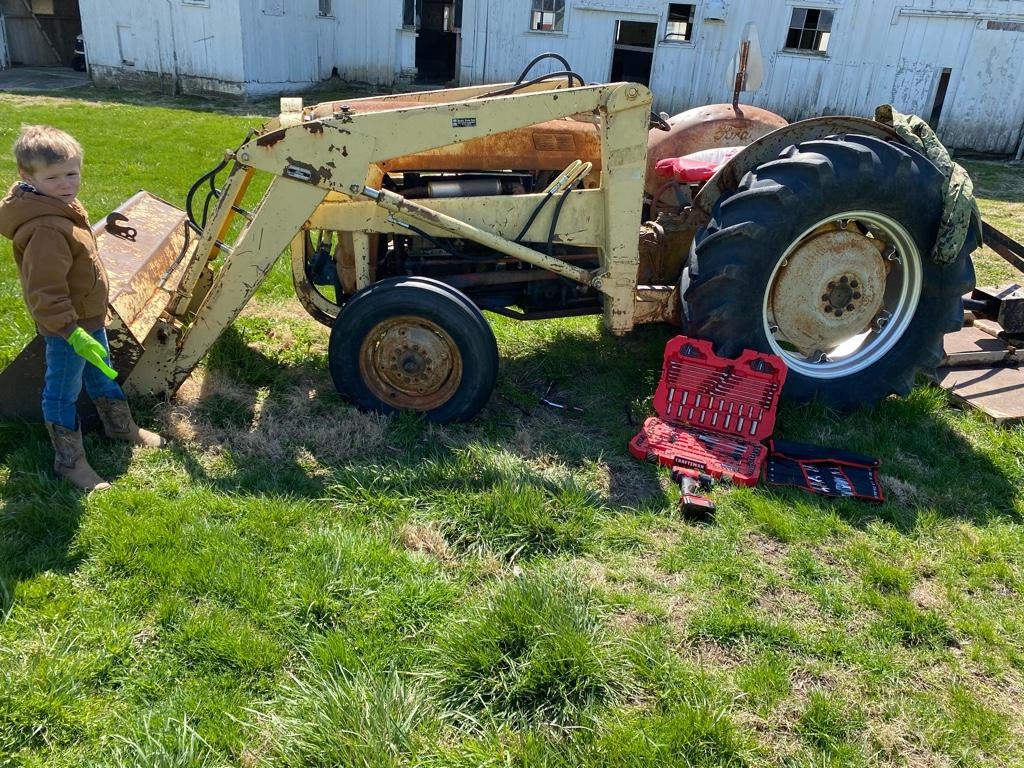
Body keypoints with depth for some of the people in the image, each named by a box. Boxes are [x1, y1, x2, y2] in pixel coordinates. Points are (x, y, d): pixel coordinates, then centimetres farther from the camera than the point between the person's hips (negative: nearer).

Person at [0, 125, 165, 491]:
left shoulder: (61, 208, 3)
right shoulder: (46, 230, -30)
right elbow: (44, 293, -31)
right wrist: (72, 333, -34)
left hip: (89, 317, 10)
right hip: (66, 327, -10)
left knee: (102, 375, 27)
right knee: (63, 393, 7)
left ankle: (120, 425, 48)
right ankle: (69, 461, 21)